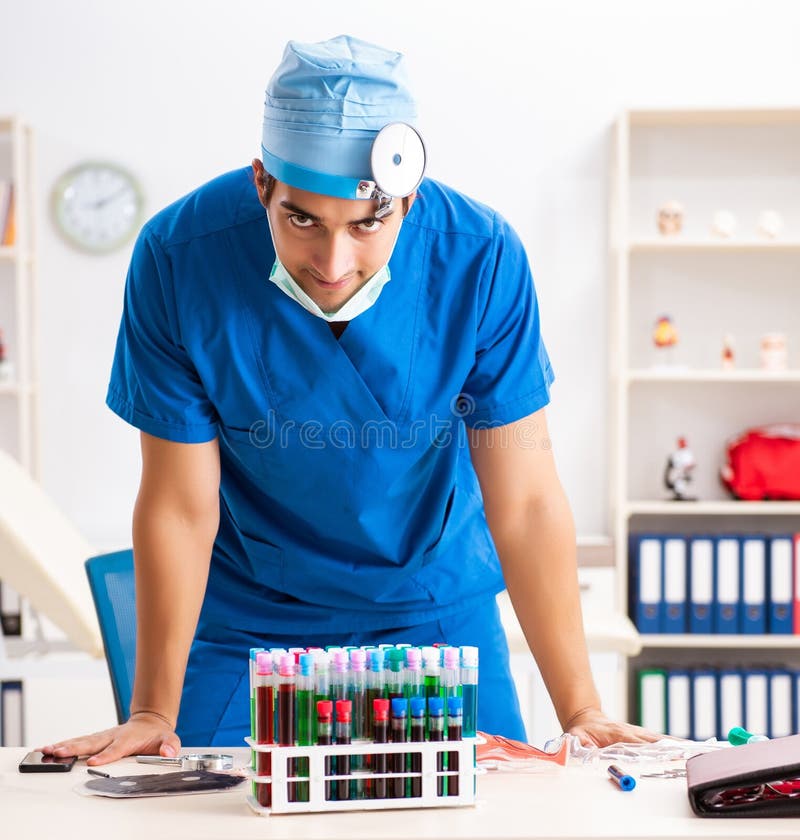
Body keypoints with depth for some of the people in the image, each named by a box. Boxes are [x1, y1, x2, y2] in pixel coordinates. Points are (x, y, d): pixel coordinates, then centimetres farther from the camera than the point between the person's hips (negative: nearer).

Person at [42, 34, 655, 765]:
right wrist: (153, 715, -11)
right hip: (246, 619, 0)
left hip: (433, 607, 1)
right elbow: (180, 506, -16)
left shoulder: (482, 260, -24)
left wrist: (581, 712, -17)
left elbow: (524, 501, -17)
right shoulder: (179, 259, -24)